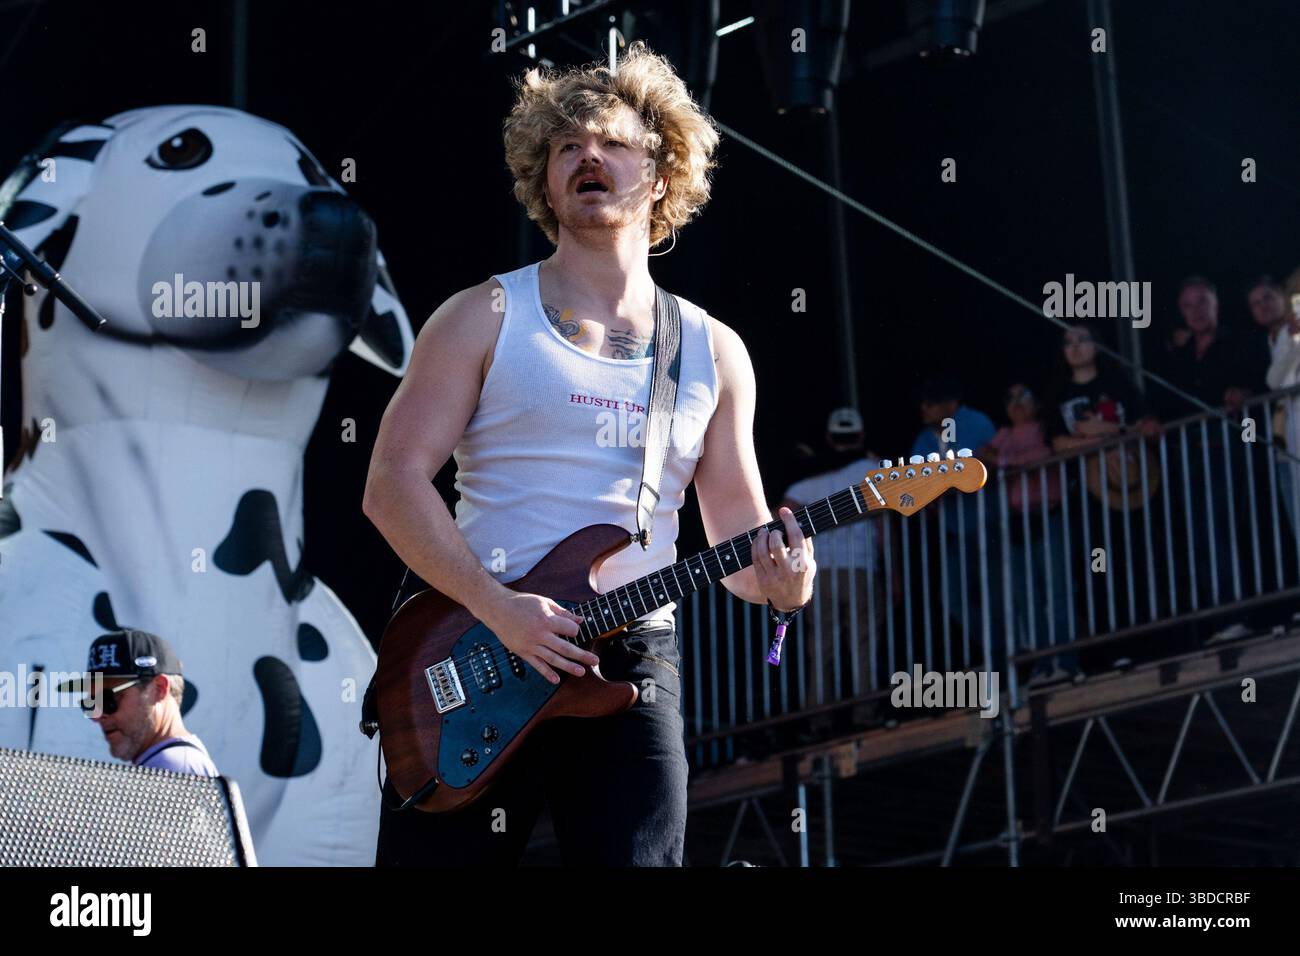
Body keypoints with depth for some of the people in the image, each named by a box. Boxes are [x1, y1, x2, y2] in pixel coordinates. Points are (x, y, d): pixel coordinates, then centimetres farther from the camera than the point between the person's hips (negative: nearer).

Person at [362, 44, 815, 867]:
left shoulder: (714, 353, 12)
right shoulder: (485, 320, 4)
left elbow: (738, 532, 14)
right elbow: (393, 484, -4)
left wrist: (777, 578, -11)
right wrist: (499, 610, -16)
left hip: (632, 663, 2)